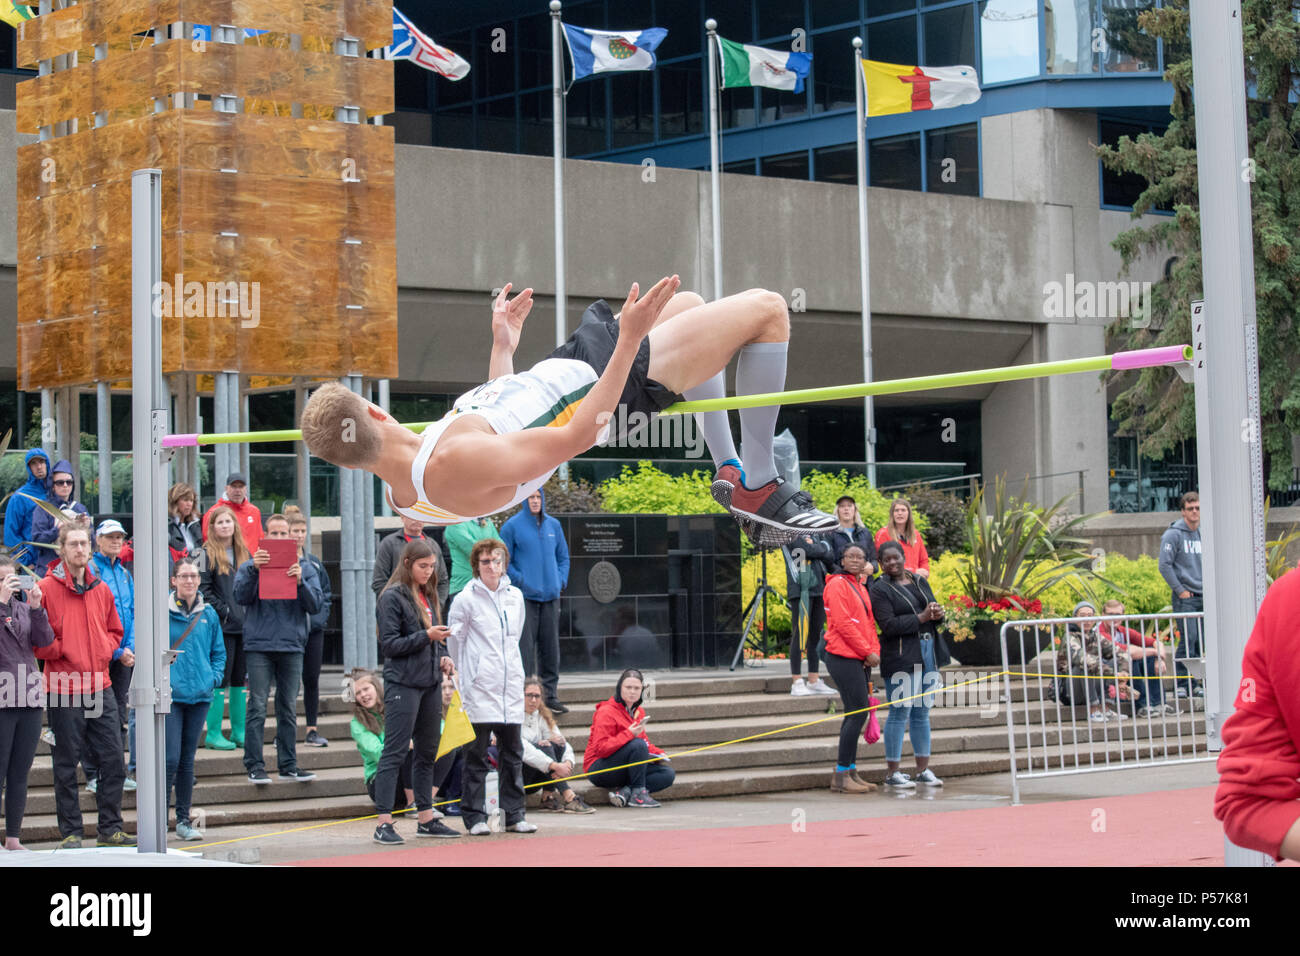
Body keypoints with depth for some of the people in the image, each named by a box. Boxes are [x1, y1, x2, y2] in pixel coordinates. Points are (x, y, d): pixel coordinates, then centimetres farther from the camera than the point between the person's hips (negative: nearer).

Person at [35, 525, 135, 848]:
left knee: (113, 759, 4)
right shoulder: (46, 588, -4)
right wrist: (61, 650, -15)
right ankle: (71, 831, 10)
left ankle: (110, 829, 12)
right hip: (64, 688, -5)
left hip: (100, 687, 5)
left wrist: (107, 650, 4)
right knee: (67, 764, 2)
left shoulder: (101, 590, 12)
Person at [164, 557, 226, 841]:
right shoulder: (161, 612, -3)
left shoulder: (208, 615, 9)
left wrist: (214, 676, 2)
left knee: (187, 761, 10)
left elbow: (219, 652, 17)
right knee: (171, 759, -10)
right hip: (169, 695, -4)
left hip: (199, 695, 4)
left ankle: (184, 820, 16)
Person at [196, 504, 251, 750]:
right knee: (219, 679, -6)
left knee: (241, 680, 9)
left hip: (244, 625, 6)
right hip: (220, 627, -6)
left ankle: (239, 731, 16)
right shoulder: (205, 555, -3)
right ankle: (213, 734, -2)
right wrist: (223, 611, -17)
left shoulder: (244, 554, 16)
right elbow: (202, 589, -10)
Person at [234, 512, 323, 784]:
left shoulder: (305, 569, 10)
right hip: (259, 646, -2)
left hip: (292, 646, 2)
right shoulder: (251, 566, 7)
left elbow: (315, 606, 1)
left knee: (289, 709, 6)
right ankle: (254, 765, -2)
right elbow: (241, 597, -8)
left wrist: (300, 582, -15)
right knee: (257, 708, -5)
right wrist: (254, 570, -22)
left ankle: (288, 764, 12)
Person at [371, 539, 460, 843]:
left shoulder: (428, 596, 15)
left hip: (430, 683, 8)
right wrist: (426, 637, -21)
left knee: (428, 752, 12)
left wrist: (442, 657, 5)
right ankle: (383, 824, -10)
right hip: (402, 684, -8)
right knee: (395, 752, -9)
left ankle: (426, 818, 20)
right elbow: (390, 644, -13)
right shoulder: (392, 597, -8)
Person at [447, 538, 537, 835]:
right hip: (479, 688, -5)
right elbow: (455, 642, 2)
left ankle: (514, 815, 13)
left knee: (513, 753, 6)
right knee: (477, 755, -2)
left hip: (510, 687, 5)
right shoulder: (465, 599, -4)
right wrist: (469, 672, 8)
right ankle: (475, 817, 4)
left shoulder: (515, 596, 10)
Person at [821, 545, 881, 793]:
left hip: (861, 660, 9)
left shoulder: (861, 587, 19)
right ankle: (841, 776, -8)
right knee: (858, 712, -11)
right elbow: (843, 623, -16)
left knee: (856, 714, 10)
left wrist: (875, 651, 3)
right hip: (844, 658, -9)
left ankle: (849, 771, 15)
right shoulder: (838, 584, -9)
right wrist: (867, 652, -14)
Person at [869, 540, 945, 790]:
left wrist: (937, 612, -5)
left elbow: (934, 611, 18)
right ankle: (893, 773, -3)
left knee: (922, 713, 11)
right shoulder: (880, 589, -6)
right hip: (900, 656, -7)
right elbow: (889, 625, -16)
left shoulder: (920, 582, 15)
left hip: (926, 654, 7)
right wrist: (921, 618, -17)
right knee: (899, 713, -7)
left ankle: (923, 770, 17)